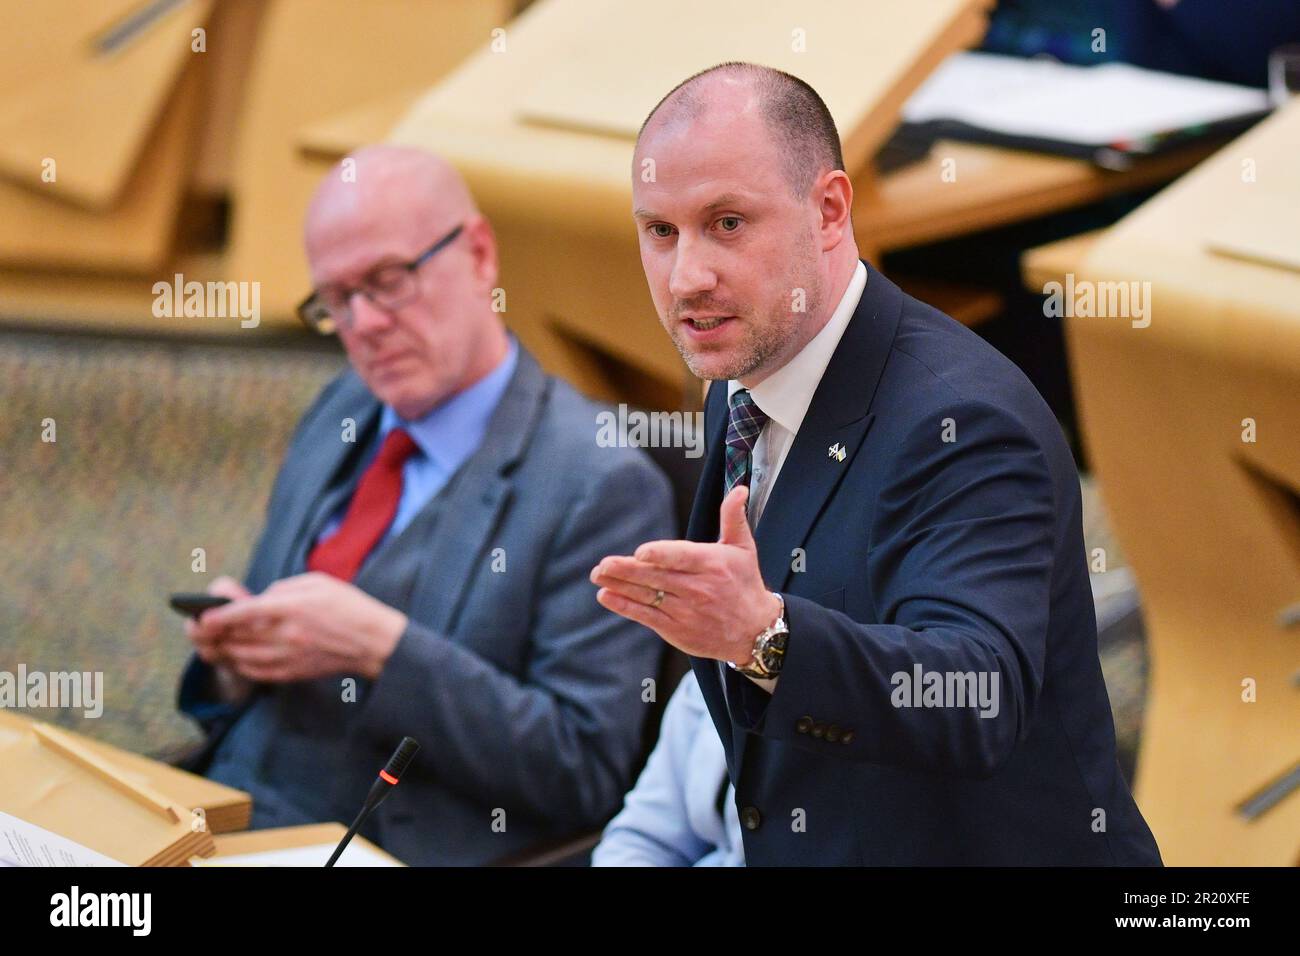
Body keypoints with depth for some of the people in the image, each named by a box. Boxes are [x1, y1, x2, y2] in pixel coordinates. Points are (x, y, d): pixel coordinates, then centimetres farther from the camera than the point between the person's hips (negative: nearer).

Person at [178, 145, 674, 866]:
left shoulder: (600, 487, -7)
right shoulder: (340, 414, 16)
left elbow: (584, 772, -12)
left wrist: (383, 647, -19)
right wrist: (234, 654, -1)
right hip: (221, 832, 7)